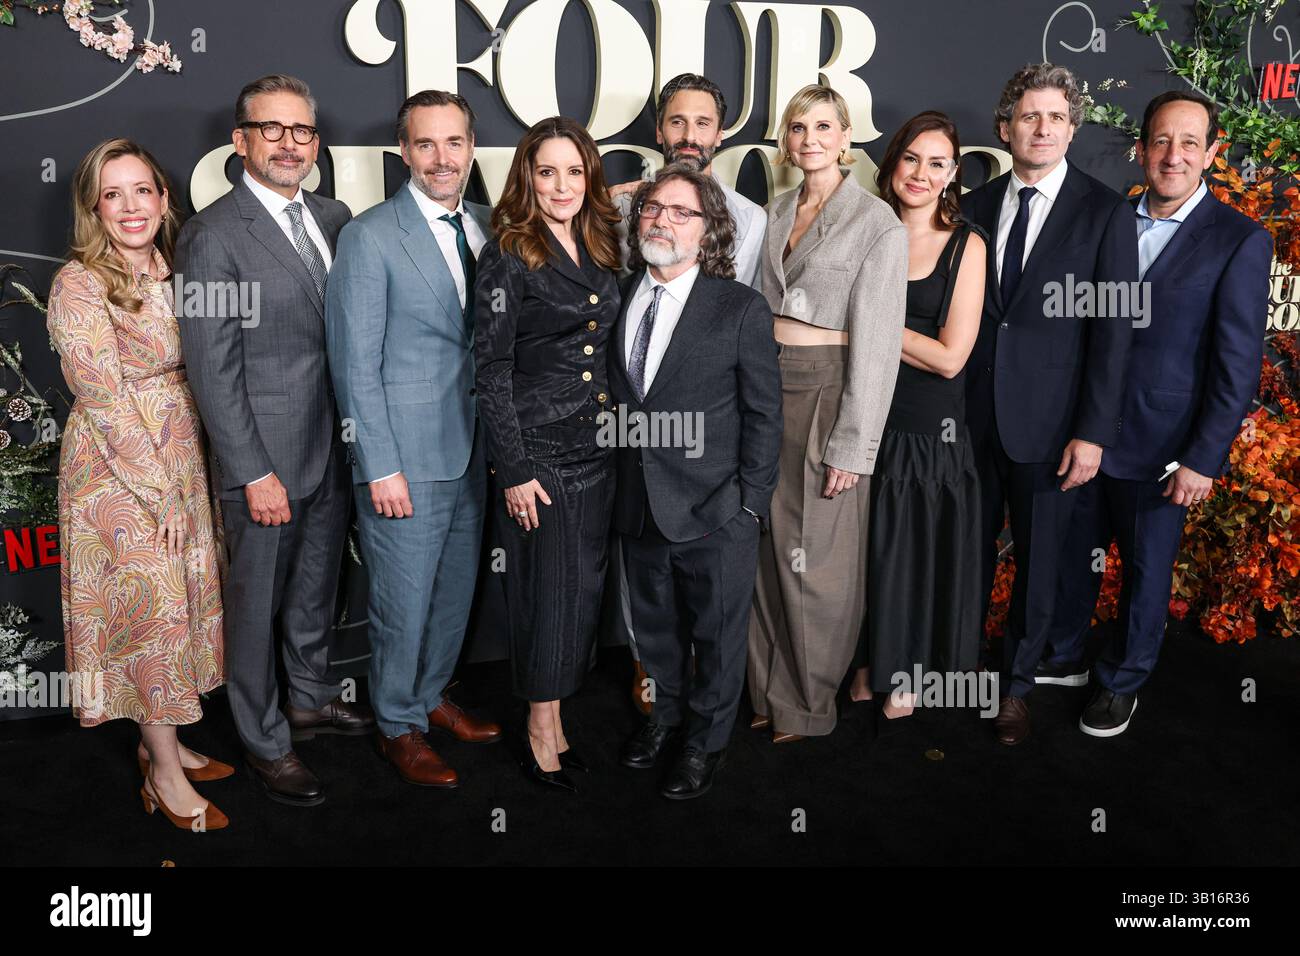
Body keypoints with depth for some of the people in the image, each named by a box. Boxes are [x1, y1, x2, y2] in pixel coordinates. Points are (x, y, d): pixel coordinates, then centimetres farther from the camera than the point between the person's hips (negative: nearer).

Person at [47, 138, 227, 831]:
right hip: (115, 468, -7)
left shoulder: (170, 272, 8)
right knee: (151, 605, -1)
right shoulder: (79, 284, -13)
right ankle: (164, 771, 14)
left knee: (186, 598, 12)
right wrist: (158, 491, -16)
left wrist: (183, 477, 6)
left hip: (181, 458, 7)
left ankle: (161, 741, 30)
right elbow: (104, 399, -16)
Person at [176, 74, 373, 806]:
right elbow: (213, 369, -14)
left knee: (318, 586, 22)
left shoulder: (335, 219, 6)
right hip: (266, 458, -6)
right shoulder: (213, 237, -13)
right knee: (259, 602, 10)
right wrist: (254, 473, -16)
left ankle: (313, 698, 43)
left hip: (333, 448, 6)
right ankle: (266, 743, 28)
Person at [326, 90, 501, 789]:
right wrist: (381, 467, -15)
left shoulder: (485, 227, 8)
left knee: (457, 588, 18)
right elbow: (355, 365, -12)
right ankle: (397, 725, 26)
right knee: (404, 601, 5)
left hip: (471, 451, 6)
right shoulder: (368, 237, -10)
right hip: (404, 459, -6)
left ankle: (432, 696, 39)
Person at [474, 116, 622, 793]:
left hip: (597, 446, 6)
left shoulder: (599, 248, 10)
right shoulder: (508, 256, -9)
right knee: (546, 588, 2)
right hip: (536, 451, -6)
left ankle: (555, 716, 27)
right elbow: (492, 369, -11)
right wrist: (513, 470, -14)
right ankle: (544, 731, 19)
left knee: (584, 584, 11)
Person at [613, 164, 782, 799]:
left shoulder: (742, 309, -8)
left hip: (715, 512, -4)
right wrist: (623, 482, 3)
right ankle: (667, 713, 45)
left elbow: (764, 413, -6)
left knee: (717, 634, 11)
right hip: (640, 504, 4)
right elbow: (615, 398, 8)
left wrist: (750, 504, -9)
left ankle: (705, 741, 33)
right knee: (654, 626, 21)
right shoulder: (619, 299, 4)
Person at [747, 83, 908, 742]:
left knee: (814, 557, 1)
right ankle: (769, 692, 26)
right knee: (767, 549, 10)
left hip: (826, 390, -6)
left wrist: (853, 445, -15)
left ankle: (807, 708, 19)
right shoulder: (776, 213, 12)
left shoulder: (878, 223, -7)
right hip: (766, 387, 6)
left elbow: (877, 341, -11)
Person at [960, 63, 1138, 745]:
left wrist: (1094, 432, -11)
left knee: (1038, 561, 10)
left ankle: (1016, 685, 28)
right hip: (972, 415, 2)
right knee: (970, 553, 12)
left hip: (1049, 425, -2)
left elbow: (1113, 329, -7)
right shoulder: (975, 207, 6)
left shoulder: (1106, 214, -3)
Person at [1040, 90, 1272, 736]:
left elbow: (1238, 365, -10)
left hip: (1158, 448, -4)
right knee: (1069, 554, 16)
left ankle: (1121, 683, 33)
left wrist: (1203, 460, -14)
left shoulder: (1240, 241, -9)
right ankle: (1063, 658, 38)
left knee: (1146, 571, 12)